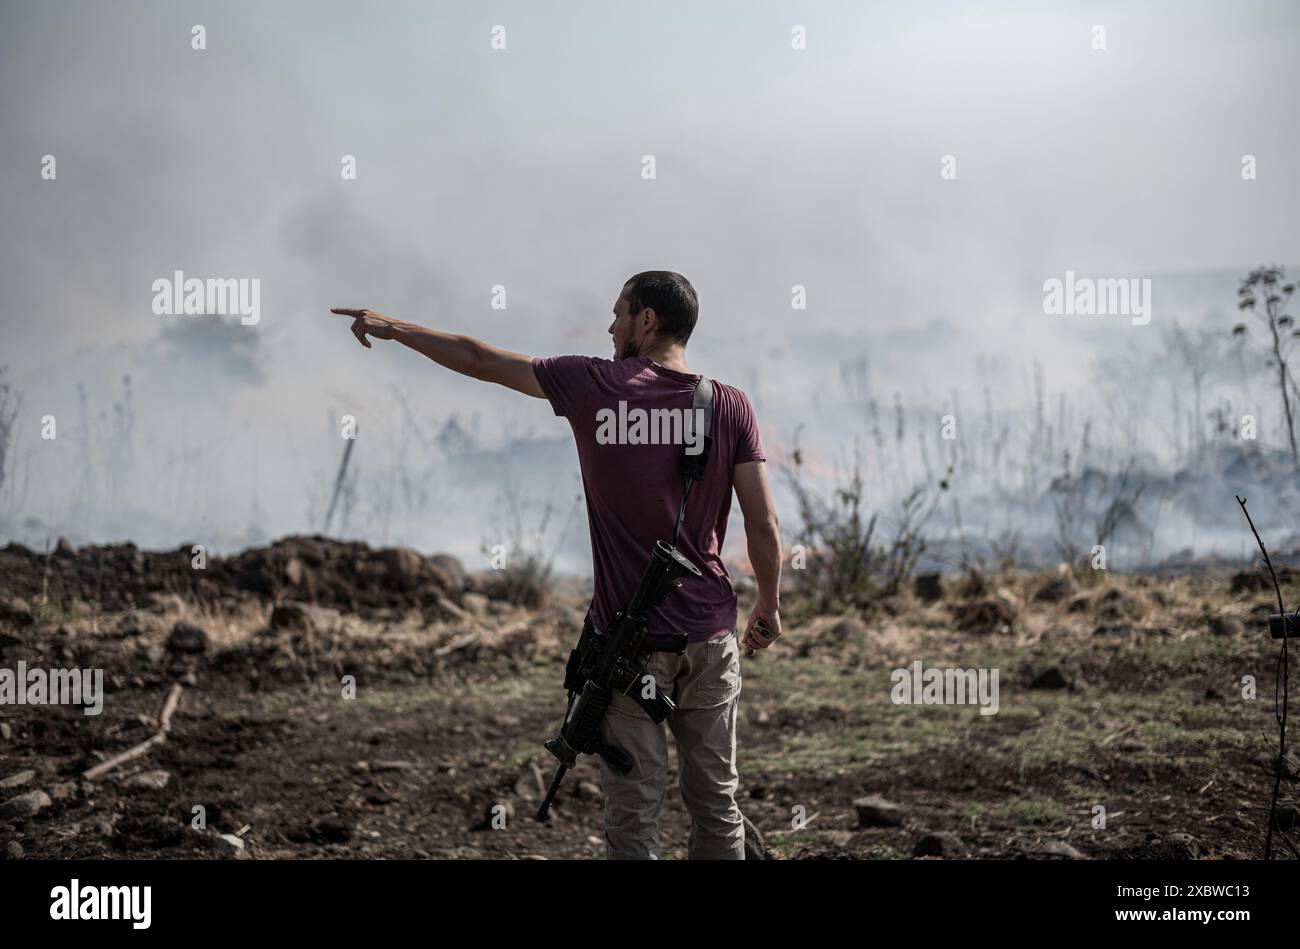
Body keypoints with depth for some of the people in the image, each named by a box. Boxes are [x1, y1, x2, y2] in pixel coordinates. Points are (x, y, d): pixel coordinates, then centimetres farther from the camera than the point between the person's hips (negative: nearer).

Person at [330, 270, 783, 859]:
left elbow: (480, 361, 6)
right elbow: (763, 524, -3)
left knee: (634, 808, 3)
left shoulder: (593, 385, -5)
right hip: (710, 632, 2)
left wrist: (393, 328, 19)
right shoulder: (730, 406, -1)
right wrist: (769, 605, 13)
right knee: (716, 799, 10)